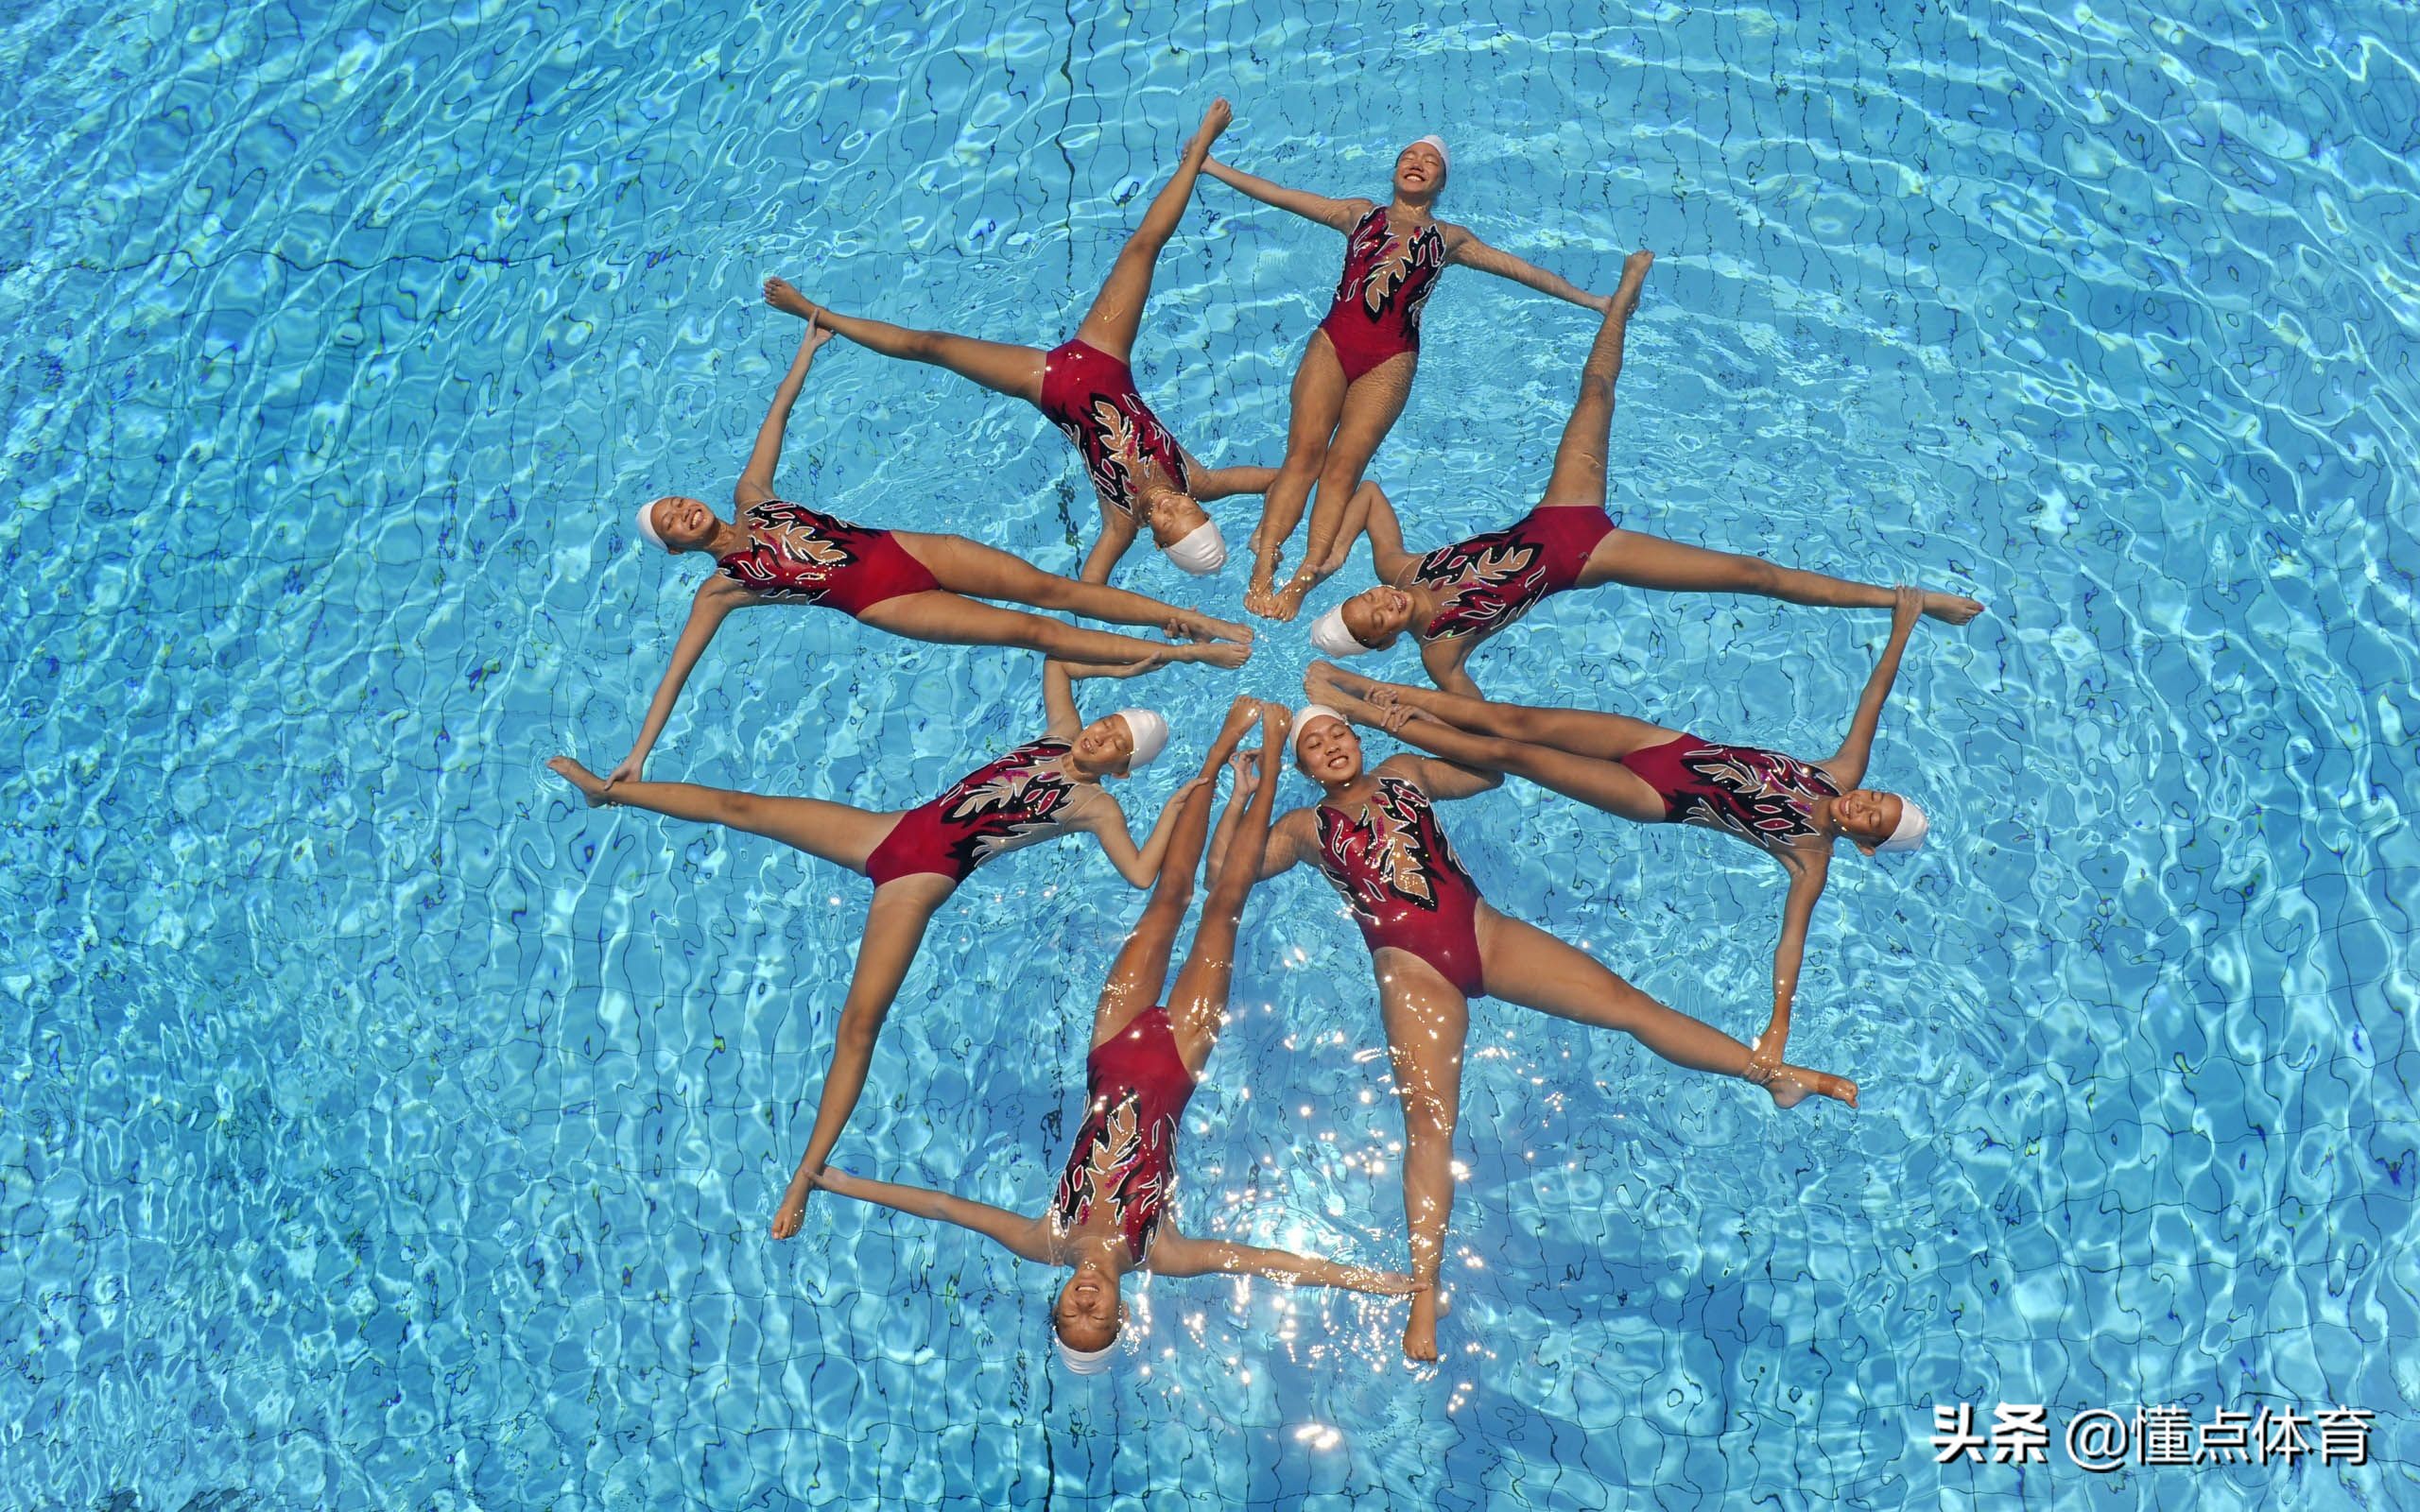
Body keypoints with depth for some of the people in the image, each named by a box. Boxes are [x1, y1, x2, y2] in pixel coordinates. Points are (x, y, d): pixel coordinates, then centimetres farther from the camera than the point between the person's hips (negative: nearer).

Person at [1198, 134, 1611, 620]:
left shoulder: (1450, 239, 23)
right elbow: (1277, 194, 24)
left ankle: (1302, 580, -20)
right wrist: (1210, 165, 22)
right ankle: (1263, 566, -21)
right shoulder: (1361, 214, 23)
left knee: (1345, 463, -15)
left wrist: (1588, 299, 28)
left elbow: (1522, 270, 27)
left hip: (1390, 360, 0)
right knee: (1304, 450, -17)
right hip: (1331, 343, 0)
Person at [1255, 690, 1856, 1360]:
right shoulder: (1306, 827, 13)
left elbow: (1491, 770, 20)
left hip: (1482, 932, 3)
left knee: (1622, 998, -8)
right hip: (1412, 970, -3)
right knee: (1428, 1117, -19)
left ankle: (1775, 1074, -7)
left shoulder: (1404, 773, 20)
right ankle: (1424, 1293, -25)